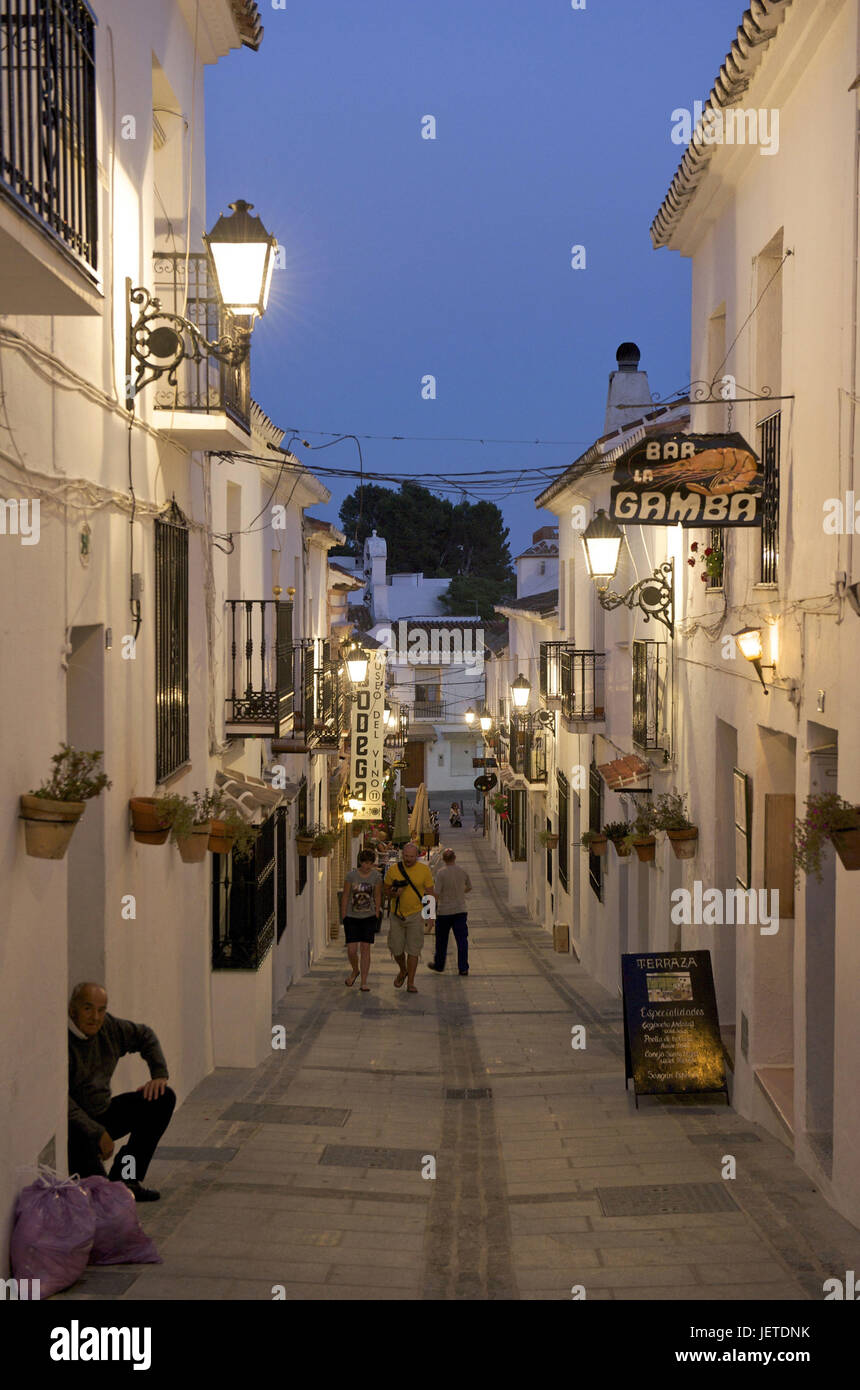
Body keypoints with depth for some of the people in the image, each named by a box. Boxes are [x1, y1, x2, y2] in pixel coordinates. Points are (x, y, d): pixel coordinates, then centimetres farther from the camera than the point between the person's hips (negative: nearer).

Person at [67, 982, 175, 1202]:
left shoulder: (109, 1027, 0)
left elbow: (145, 1036, 20)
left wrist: (159, 1075, 7)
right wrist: (97, 1133, -30)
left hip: (102, 1114, 8)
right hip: (74, 1124, -8)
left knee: (163, 1098, -1)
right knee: (81, 1140, -42)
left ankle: (125, 1179, -1)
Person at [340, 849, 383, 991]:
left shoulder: (376, 876, -3)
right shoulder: (351, 875, -7)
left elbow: (377, 897, 7)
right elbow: (345, 896, -1)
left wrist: (377, 916, 6)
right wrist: (343, 917, 0)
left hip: (369, 917, 1)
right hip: (352, 917, -1)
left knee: (365, 949, -2)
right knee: (351, 950, -5)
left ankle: (363, 983, 4)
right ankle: (355, 971, 27)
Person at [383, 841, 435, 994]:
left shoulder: (424, 870, -5)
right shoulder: (393, 869, -2)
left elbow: (430, 893, 0)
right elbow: (387, 891, 8)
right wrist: (395, 893, -15)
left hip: (415, 914, -2)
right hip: (397, 914, 2)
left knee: (413, 950, -4)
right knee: (396, 948, 5)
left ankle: (410, 983, 3)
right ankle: (403, 971, 34)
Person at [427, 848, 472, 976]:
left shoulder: (441, 873, -13)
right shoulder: (462, 872, 1)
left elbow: (437, 893, -16)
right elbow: (469, 888, 16)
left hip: (444, 911, -3)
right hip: (460, 910, 3)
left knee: (441, 940, 13)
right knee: (462, 939, 3)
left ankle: (439, 964, 27)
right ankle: (463, 968, 0)